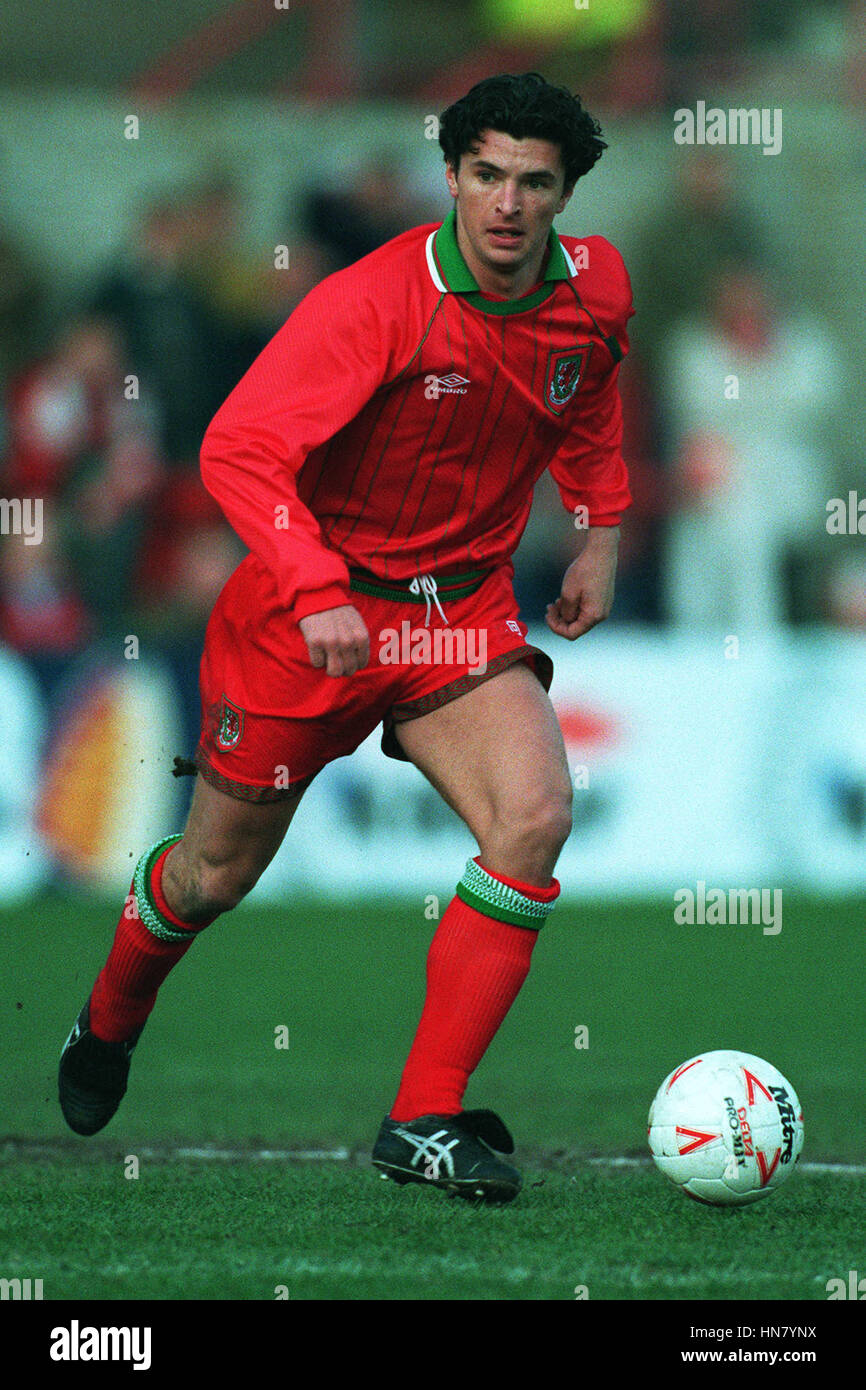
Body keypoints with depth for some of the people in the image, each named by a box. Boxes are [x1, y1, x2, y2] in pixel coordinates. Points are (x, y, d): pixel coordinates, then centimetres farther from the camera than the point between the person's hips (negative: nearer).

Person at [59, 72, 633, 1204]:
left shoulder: (596, 289, -5)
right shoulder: (374, 301, -23)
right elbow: (238, 450, -27)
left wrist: (602, 530, 15)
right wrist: (316, 596, -36)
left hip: (465, 608, 4)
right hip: (314, 609, -4)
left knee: (536, 817, -22)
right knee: (220, 870, 10)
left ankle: (426, 1121, -15)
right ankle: (109, 1026, 44)